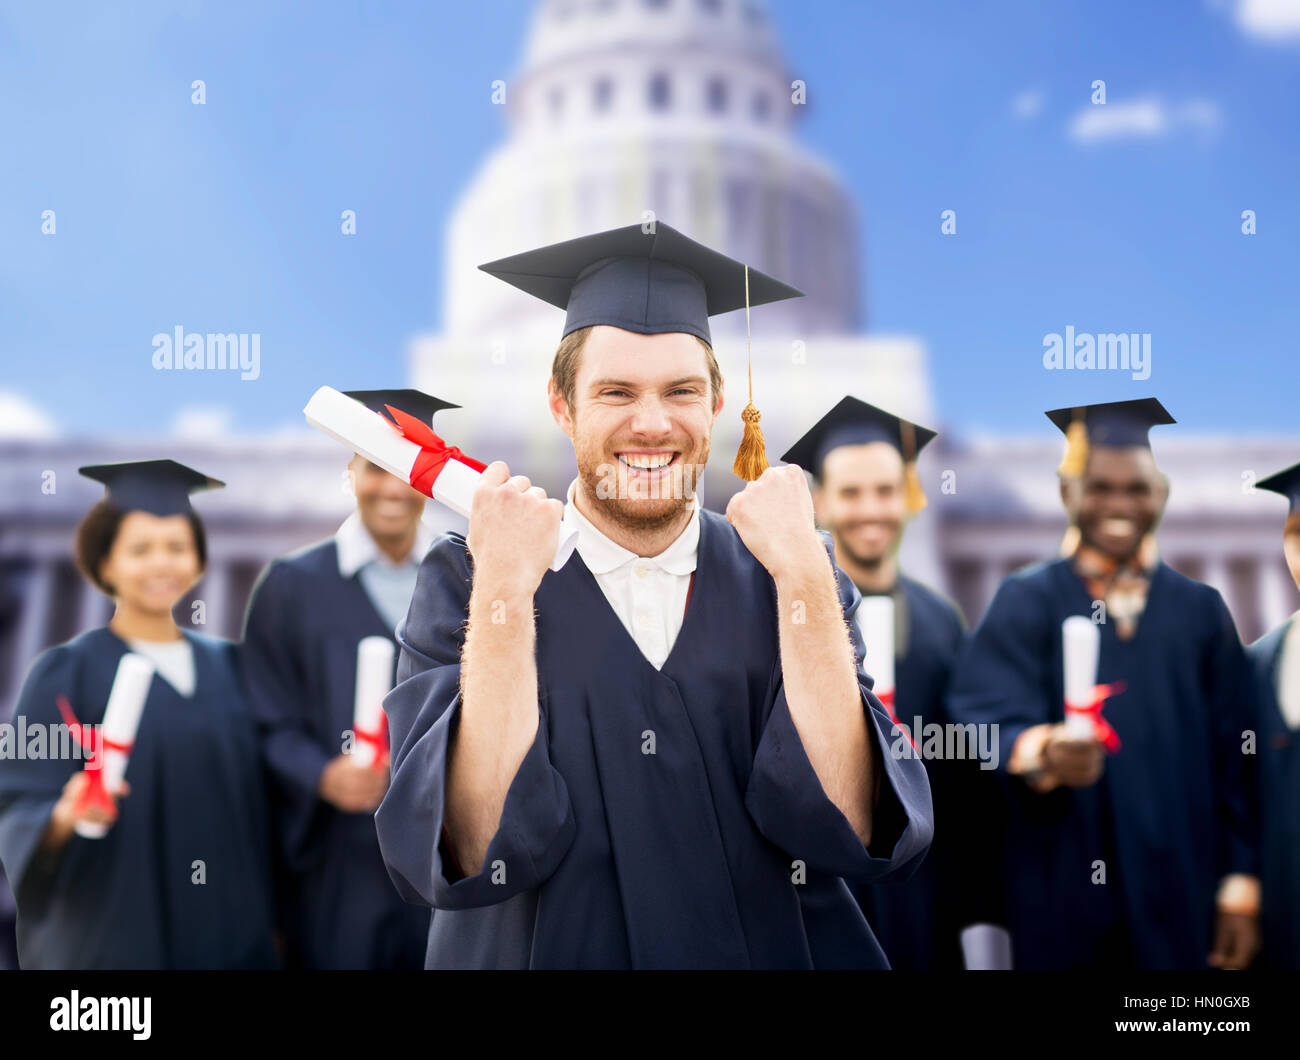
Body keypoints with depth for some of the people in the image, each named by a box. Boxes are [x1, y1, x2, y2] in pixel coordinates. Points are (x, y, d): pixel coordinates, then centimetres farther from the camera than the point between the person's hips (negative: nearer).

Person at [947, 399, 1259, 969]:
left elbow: (1234, 758, 6)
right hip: (1064, 895, -2)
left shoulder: (1201, 610, 8)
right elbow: (990, 715, -14)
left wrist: (1241, 887, -1)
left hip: (1181, 898, 2)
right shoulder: (1026, 602, 0)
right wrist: (1041, 751, -36)